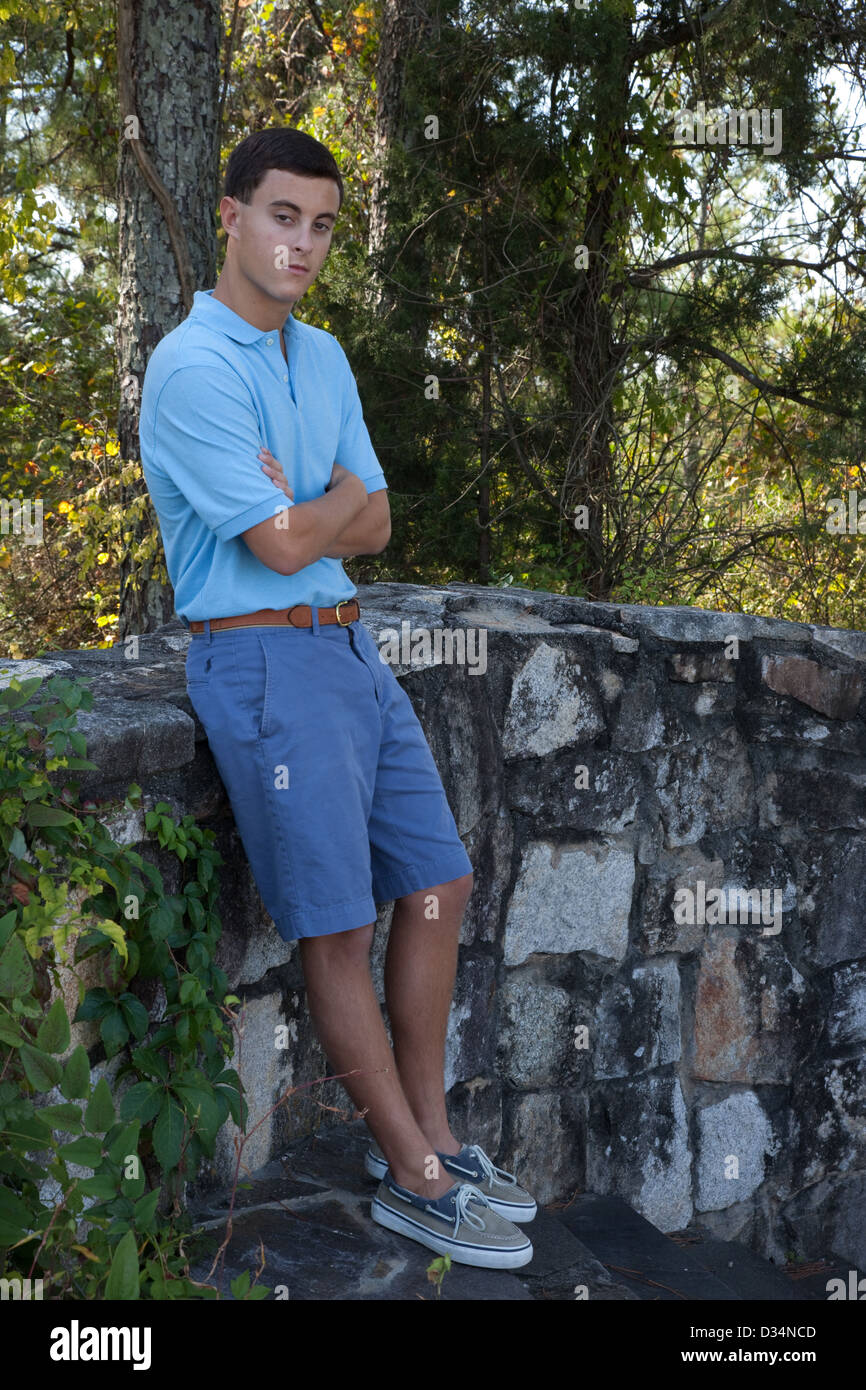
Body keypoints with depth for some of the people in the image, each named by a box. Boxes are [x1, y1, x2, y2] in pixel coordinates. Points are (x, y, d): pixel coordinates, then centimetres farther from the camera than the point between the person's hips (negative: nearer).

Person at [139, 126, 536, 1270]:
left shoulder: (325, 358, 14)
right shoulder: (193, 368, -12)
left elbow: (374, 526, 9)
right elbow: (281, 545, -17)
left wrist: (295, 514, -10)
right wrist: (337, 494, 2)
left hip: (352, 647, 9)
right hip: (264, 658, -8)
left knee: (437, 888, 10)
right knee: (339, 927, -2)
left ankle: (425, 1132, 24)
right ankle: (415, 1179, 11)